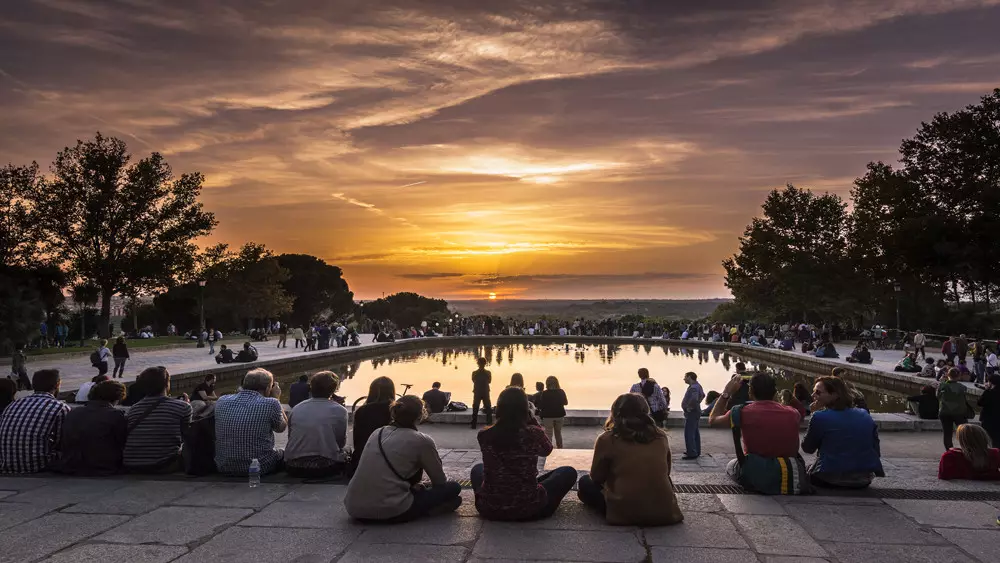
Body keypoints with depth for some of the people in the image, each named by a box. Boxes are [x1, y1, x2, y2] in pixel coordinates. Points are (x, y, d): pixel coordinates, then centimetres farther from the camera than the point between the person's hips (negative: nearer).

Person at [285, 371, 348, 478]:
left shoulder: (296, 409, 8)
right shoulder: (340, 411, -3)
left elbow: (290, 437, 15)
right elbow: (342, 442, 2)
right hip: (326, 468, -4)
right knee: (346, 455, 25)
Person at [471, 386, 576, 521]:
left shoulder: (484, 436, -10)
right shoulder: (534, 434, -15)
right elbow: (547, 449, 9)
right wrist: (532, 419, 8)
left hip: (490, 508, 3)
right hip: (529, 509, -3)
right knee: (569, 472, 20)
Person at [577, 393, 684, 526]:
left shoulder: (607, 439, -3)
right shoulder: (661, 436, 7)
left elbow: (596, 477, 8)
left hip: (624, 513, -2)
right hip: (665, 512, 2)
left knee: (585, 483, 21)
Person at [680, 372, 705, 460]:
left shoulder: (693, 387, -22)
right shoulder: (697, 385, 11)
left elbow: (694, 399, -39)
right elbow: (702, 395, 28)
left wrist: (689, 407, -24)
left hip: (691, 413, -11)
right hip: (695, 412, 11)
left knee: (689, 433, -8)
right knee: (695, 433, 17)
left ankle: (692, 453, -8)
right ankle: (696, 451, 25)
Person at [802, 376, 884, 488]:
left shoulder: (820, 417, -13)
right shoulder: (865, 416, 5)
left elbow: (807, 448, -1)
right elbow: (876, 451, 9)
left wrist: (815, 415, -2)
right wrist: (879, 475, 24)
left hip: (829, 480, -7)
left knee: (808, 470, 25)